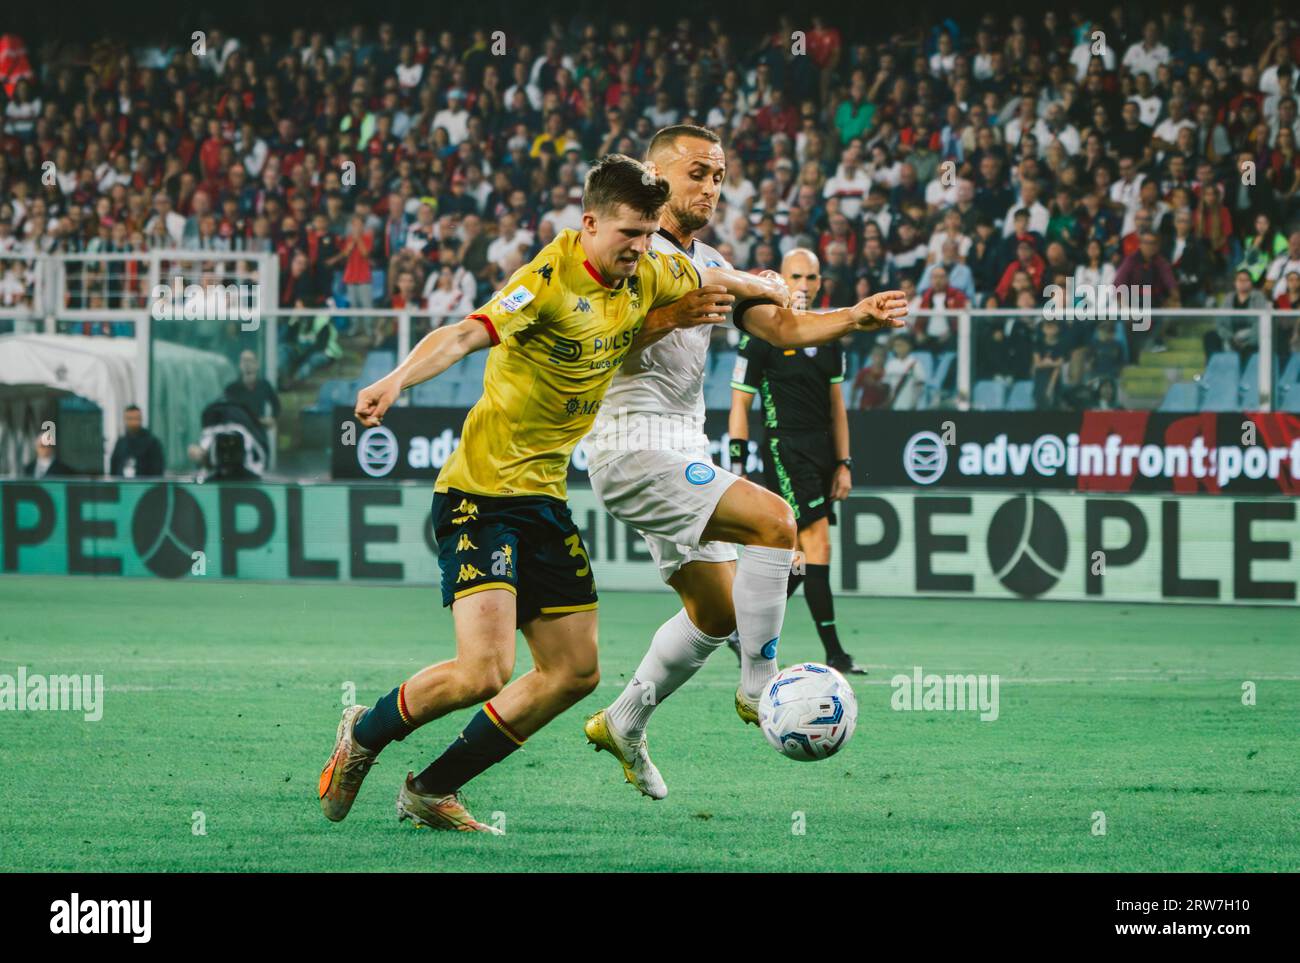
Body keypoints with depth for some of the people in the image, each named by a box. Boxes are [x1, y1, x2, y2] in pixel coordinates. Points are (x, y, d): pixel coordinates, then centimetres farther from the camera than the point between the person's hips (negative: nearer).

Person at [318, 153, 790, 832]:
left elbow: (709, 280, 28)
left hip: (545, 496, 9)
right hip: (481, 491, -8)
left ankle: (431, 791, 17)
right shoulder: (551, 279, -19)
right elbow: (466, 335, -35)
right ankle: (364, 735, 9)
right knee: (483, 673, -20)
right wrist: (396, 380, -51)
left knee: (573, 673, 6)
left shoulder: (647, 278, 4)